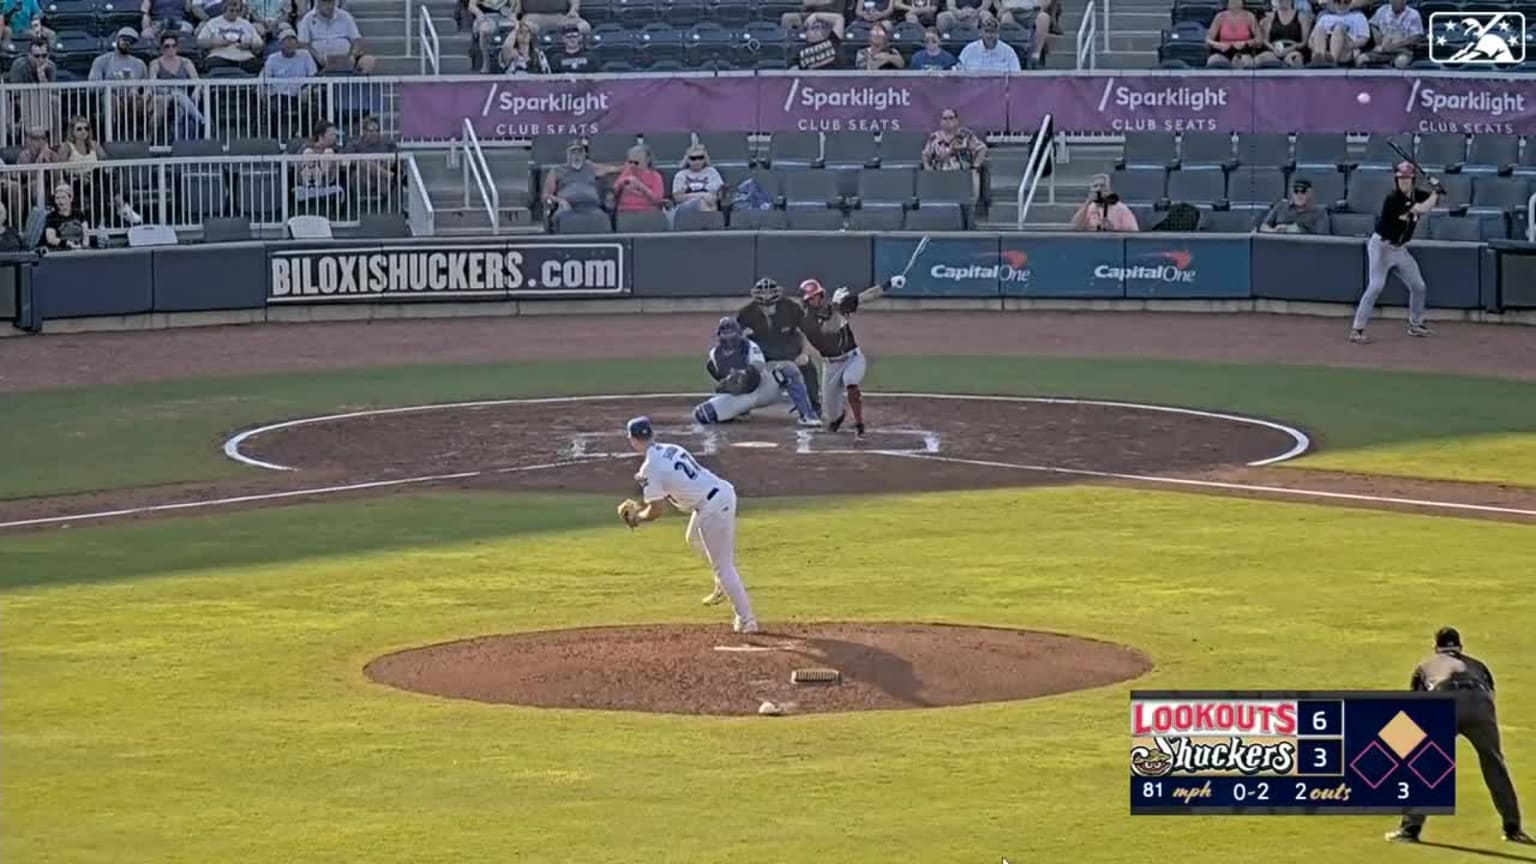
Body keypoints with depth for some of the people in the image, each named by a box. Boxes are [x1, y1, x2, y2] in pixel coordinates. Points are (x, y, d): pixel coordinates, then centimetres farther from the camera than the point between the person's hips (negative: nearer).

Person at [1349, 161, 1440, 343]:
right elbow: (1423, 209, -26)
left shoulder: (1416, 195, -1)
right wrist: (1435, 193, -13)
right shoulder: (1392, 199, -23)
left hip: (1400, 249, 7)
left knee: (1418, 287, 11)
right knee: (1376, 286, -19)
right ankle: (1356, 330, -19)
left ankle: (1415, 324, 31)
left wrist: (1436, 190, -9)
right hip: (1381, 246, -7)